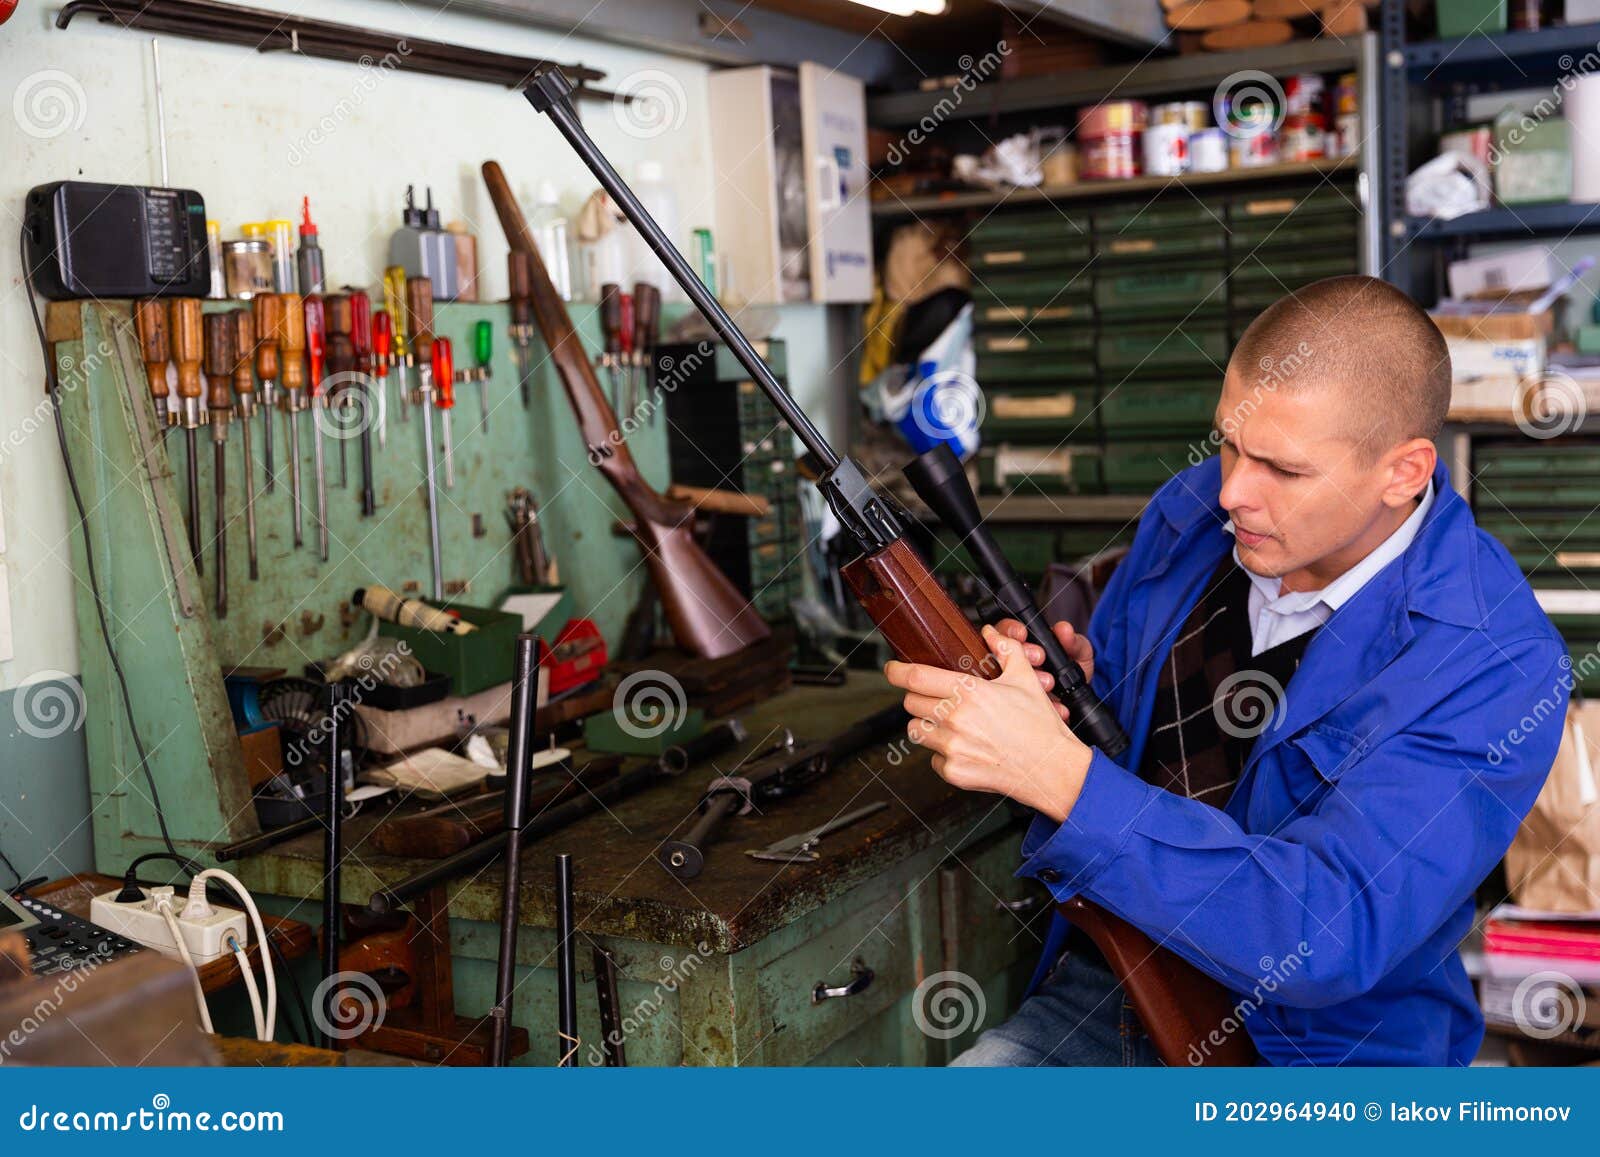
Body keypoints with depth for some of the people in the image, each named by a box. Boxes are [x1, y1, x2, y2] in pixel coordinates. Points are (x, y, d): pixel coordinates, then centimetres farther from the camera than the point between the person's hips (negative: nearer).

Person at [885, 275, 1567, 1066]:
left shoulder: (1496, 664, -20)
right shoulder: (1191, 513, -1)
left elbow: (1330, 937, -29)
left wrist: (1059, 773, -35)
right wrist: (1048, 702, -13)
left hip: (1324, 1046, -3)